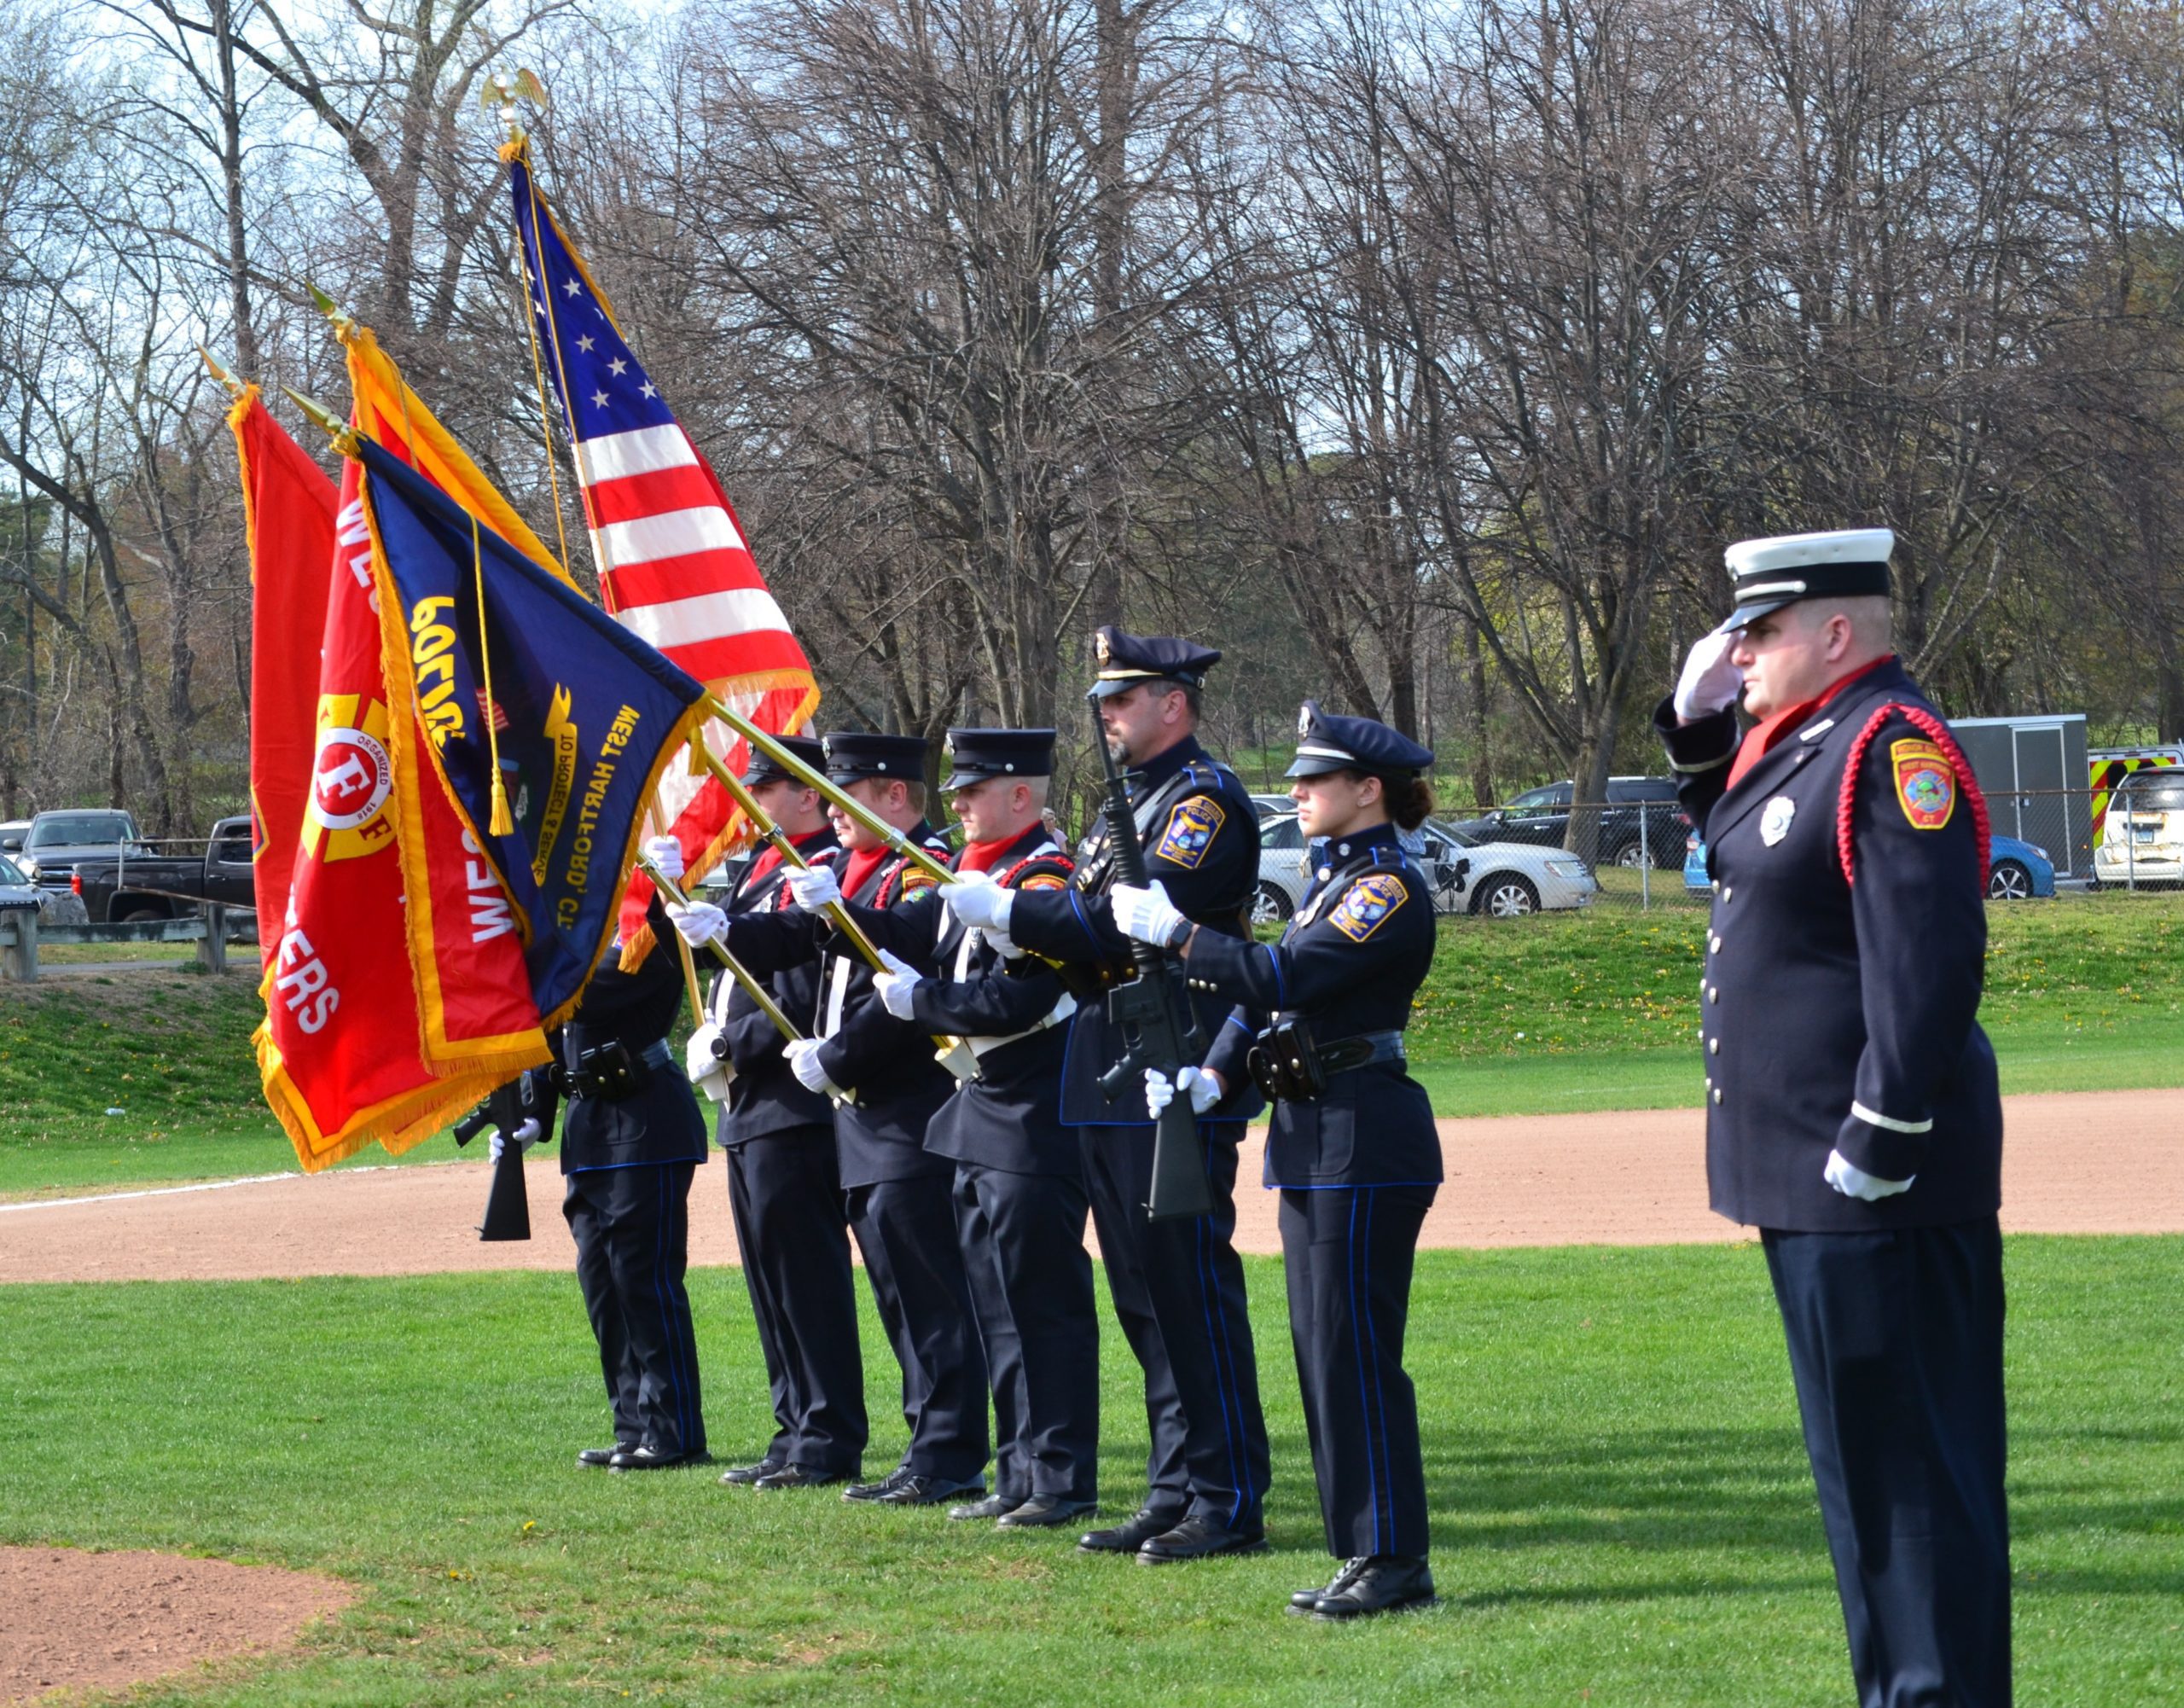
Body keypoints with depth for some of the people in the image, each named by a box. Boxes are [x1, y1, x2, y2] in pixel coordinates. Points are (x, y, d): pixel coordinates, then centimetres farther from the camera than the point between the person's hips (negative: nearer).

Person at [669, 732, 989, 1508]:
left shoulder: (924, 873, -14)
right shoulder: (856, 870, 16)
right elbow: (790, 939, 13)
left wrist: (832, 1060, -15)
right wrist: (721, 928, -3)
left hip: (911, 1120, -10)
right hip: (865, 1119, 10)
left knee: (929, 1290, -9)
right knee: (900, 1290, 13)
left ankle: (948, 1461, -7)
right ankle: (934, 1449, 19)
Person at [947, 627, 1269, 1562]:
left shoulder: (1206, 799, -11)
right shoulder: (1130, 806, 19)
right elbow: (1094, 928, 19)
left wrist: (1010, 909, -18)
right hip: (1113, 1090, 10)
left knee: (1191, 1291, -7)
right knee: (1144, 1299, 12)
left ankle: (1228, 1503, -3)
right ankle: (1175, 1493, 18)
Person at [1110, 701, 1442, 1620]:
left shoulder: (1390, 887, -13)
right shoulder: (1332, 879, 17)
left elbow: (1289, 976, -23)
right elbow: (1269, 990, 17)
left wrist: (1173, 930, -18)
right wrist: (1212, 1072, 2)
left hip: (1365, 1141, -10)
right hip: (1315, 1134, 10)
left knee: (1355, 1352, -8)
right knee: (1323, 1349, 11)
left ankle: (1395, 1561, -3)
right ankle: (1365, 1551, 17)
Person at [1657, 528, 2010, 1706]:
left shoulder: (1893, 749, -17)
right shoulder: (1800, 743, 14)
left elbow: (1929, 963, -23)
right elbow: (1736, 842, 35)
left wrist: (1875, 1151, -23)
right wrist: (1697, 719, 17)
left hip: (1873, 1180, -10)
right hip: (1804, 1170, 10)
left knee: (1913, 1460, -5)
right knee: (1859, 1450, 16)